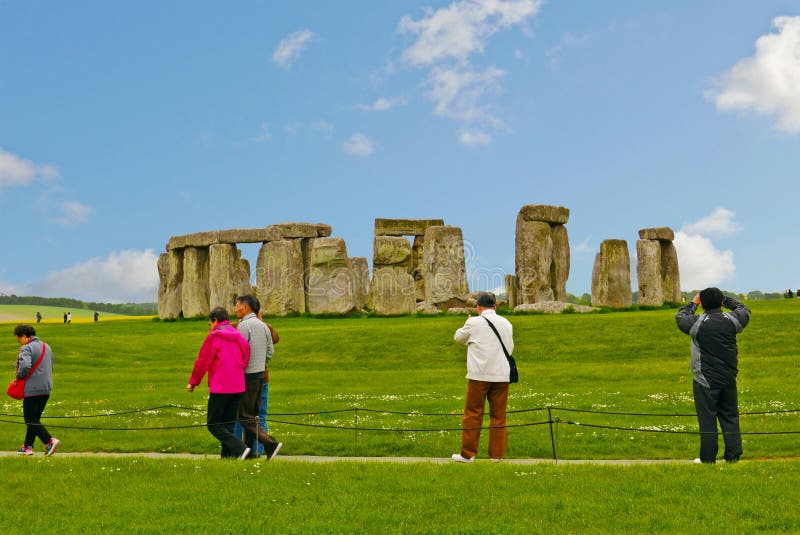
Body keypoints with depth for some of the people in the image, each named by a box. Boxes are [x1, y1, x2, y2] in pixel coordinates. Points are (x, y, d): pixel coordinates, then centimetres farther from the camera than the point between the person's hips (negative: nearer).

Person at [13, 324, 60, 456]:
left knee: (31, 420, -3)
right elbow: (51, 367, 22)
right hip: (46, 389, 8)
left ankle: (49, 441, -17)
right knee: (34, 418, 15)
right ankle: (28, 446, 19)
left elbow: (25, 366, -28)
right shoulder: (46, 347, 15)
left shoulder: (27, 348, -13)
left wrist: (19, 375, -10)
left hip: (32, 389, -8)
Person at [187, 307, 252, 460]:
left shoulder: (213, 337, -6)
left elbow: (203, 362, -5)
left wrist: (193, 382, 5)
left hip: (220, 388, -6)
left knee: (213, 424, 1)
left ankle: (240, 449, -15)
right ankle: (227, 456, 8)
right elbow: (245, 361, 18)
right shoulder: (240, 337, 12)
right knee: (229, 424, 13)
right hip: (238, 387, 6)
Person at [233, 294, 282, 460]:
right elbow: (270, 352, 15)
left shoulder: (244, 325, -14)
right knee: (253, 415, 12)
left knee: (245, 416, -5)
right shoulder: (263, 326, 11)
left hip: (247, 376, -8)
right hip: (261, 374, 8)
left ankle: (271, 444, -17)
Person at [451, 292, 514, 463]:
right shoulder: (506, 324, 6)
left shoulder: (474, 323, -6)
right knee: (499, 415, 9)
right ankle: (497, 454, 10)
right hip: (501, 375, 3)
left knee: (473, 414, 5)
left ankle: (467, 453, 9)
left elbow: (458, 337, 12)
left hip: (479, 375, -3)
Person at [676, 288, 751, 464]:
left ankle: (708, 458, 7)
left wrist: (693, 303, 21)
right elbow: (745, 310, 19)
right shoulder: (732, 320, -4)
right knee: (730, 417, 13)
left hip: (705, 381, -3)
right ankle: (733, 455, 15)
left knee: (707, 419, 2)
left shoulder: (697, 323, -12)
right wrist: (724, 299, 25)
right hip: (729, 379, 3)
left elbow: (680, 317, 9)